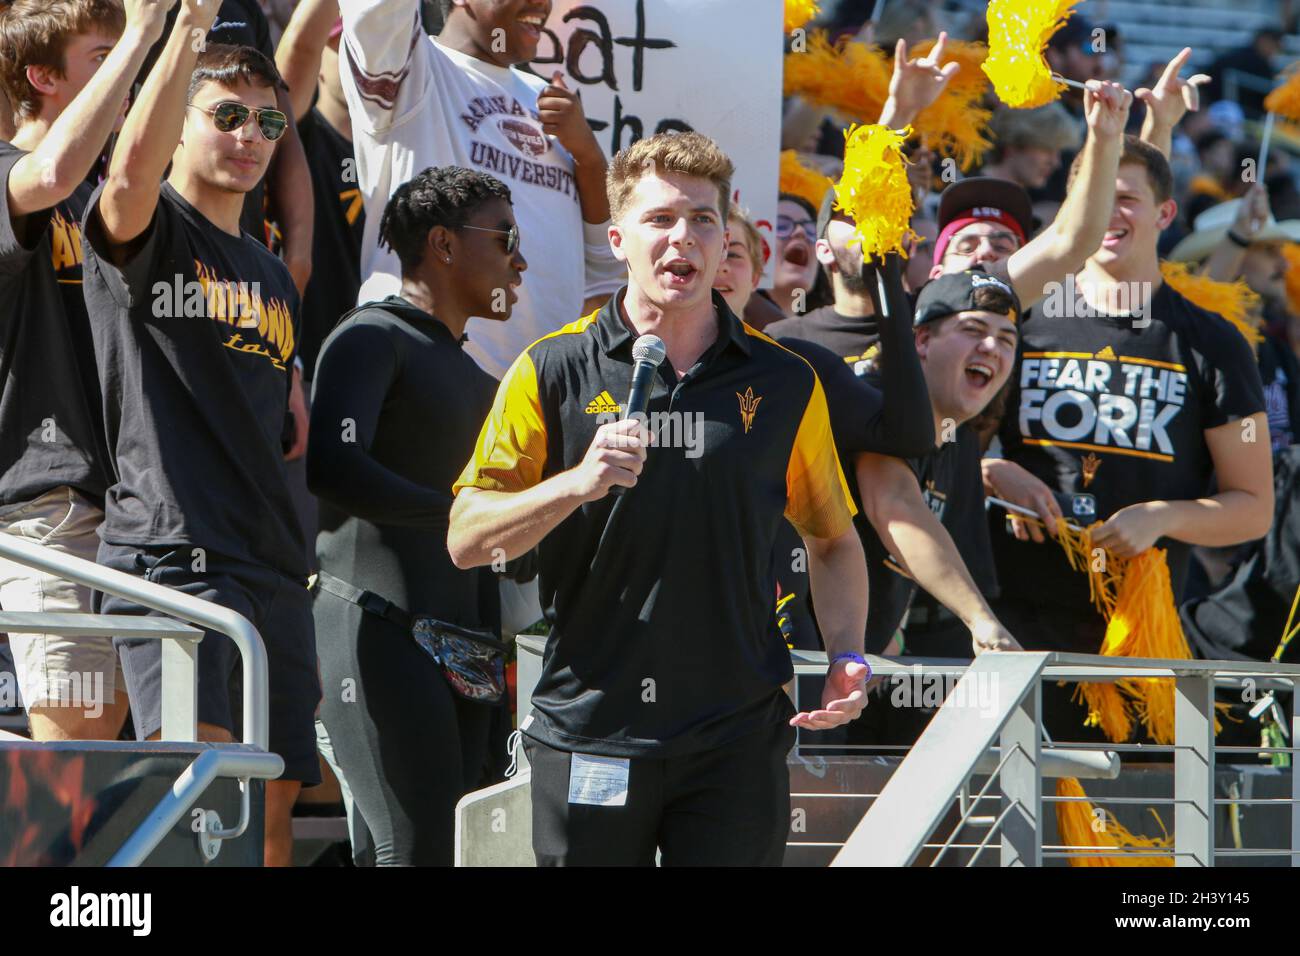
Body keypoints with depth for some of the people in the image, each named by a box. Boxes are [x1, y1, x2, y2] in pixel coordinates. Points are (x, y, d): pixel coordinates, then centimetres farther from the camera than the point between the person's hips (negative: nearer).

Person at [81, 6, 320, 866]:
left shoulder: (274, 280, 24)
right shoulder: (146, 236, 2)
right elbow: (135, 165, -23)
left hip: (274, 569, 7)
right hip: (170, 557, -7)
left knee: (274, 797, 5)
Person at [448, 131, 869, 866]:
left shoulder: (785, 384, 7)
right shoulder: (553, 372, 3)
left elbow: (833, 539, 18)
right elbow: (467, 540, 0)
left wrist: (847, 656, 3)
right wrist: (578, 482, -15)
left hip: (739, 741, 1)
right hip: (589, 729, -1)